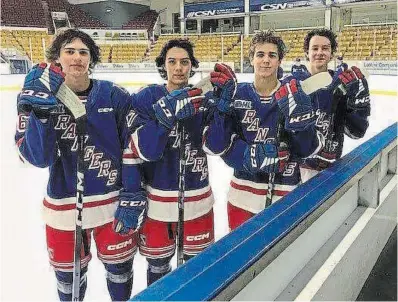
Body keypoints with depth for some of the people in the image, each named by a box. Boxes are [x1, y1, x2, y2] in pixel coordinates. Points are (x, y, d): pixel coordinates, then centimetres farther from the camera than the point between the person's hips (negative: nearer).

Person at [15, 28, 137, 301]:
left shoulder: (114, 96, -7)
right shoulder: (38, 97, -5)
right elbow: (38, 158, -15)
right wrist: (40, 111, -29)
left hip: (113, 204, 0)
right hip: (64, 208, 1)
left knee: (120, 268, 16)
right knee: (69, 274, 18)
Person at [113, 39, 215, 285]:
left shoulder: (203, 98, -2)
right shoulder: (146, 98, -8)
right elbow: (141, 150, -17)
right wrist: (166, 115, -30)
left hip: (197, 199, 2)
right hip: (156, 200, -1)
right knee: (157, 266, 14)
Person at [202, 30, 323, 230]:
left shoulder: (294, 95, -5)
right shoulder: (237, 95, -3)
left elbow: (308, 149, -10)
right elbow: (214, 145, -9)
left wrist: (297, 112, -23)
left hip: (285, 197, -1)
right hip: (243, 195, 1)